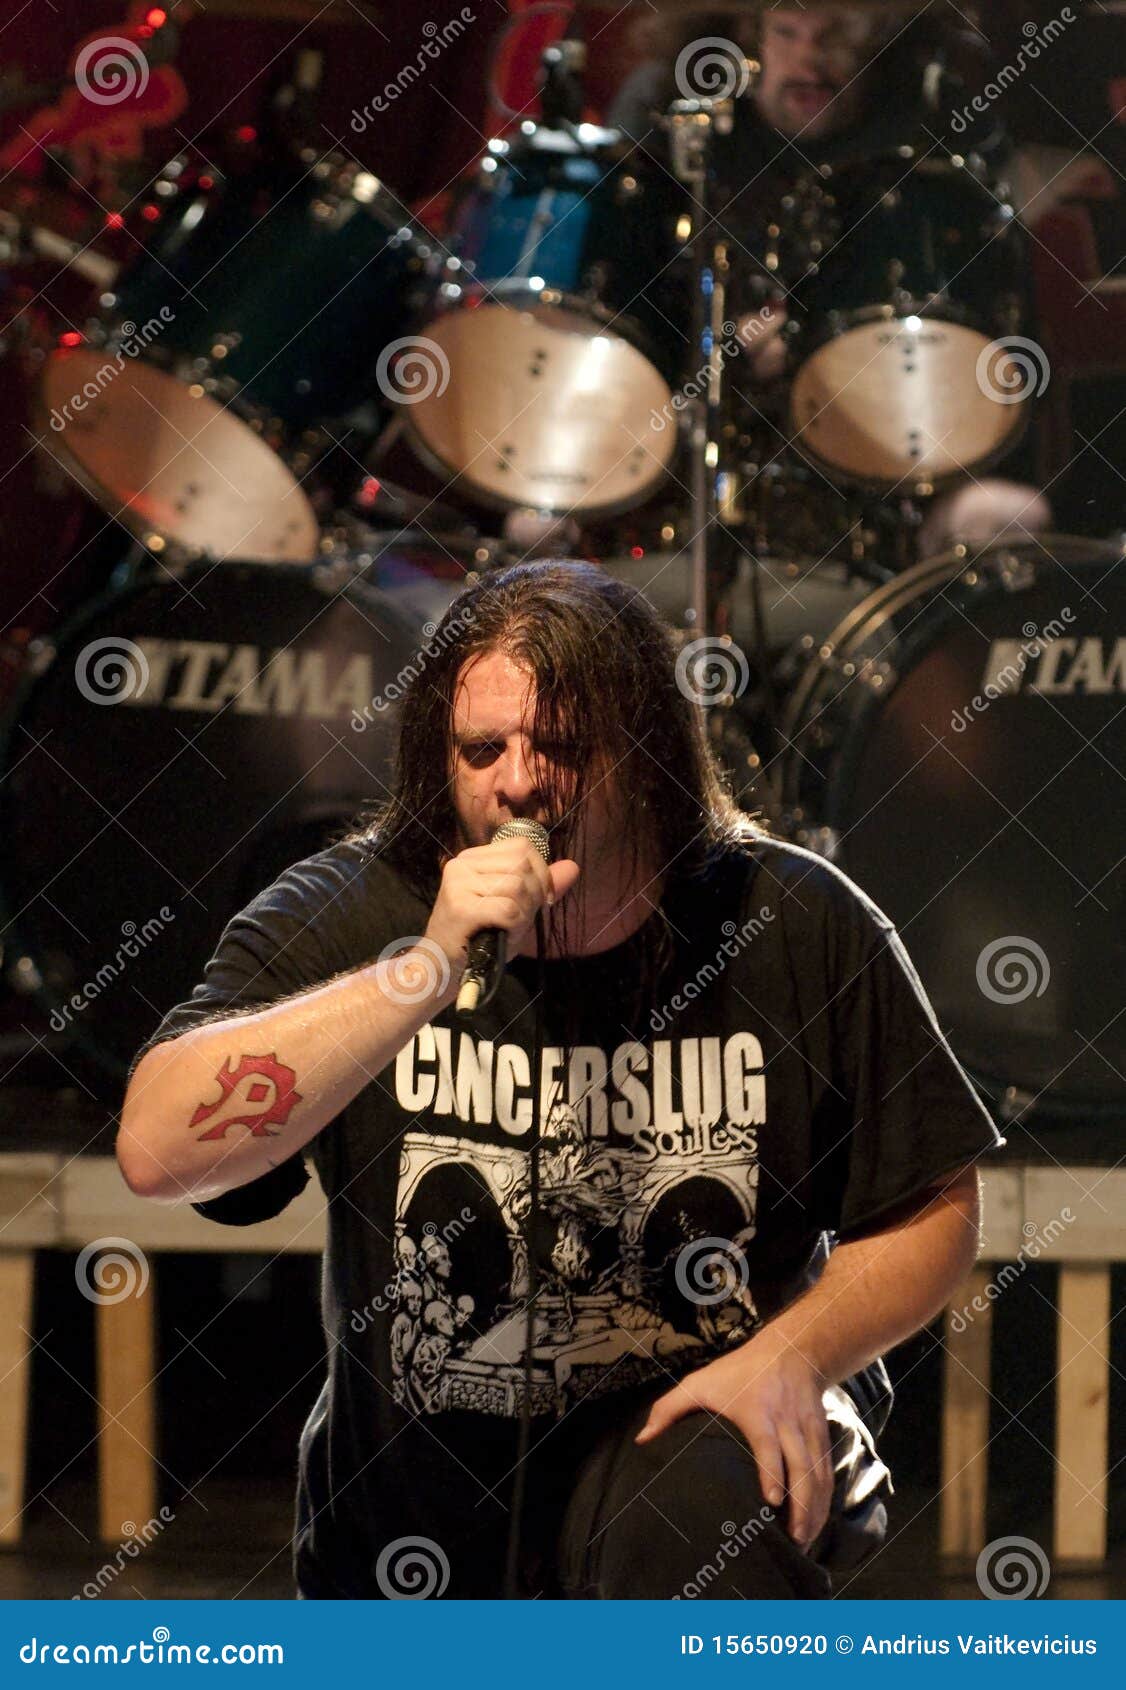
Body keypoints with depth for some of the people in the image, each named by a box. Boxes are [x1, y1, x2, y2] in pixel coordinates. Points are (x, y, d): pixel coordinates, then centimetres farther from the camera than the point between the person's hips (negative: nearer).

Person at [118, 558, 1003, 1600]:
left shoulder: (795, 925, -7)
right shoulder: (341, 920, -9)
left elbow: (935, 1212, 2)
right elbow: (157, 1152, -25)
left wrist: (791, 1357, -18)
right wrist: (426, 971, -33)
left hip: (682, 1431, -2)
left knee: (706, 1512, -33)